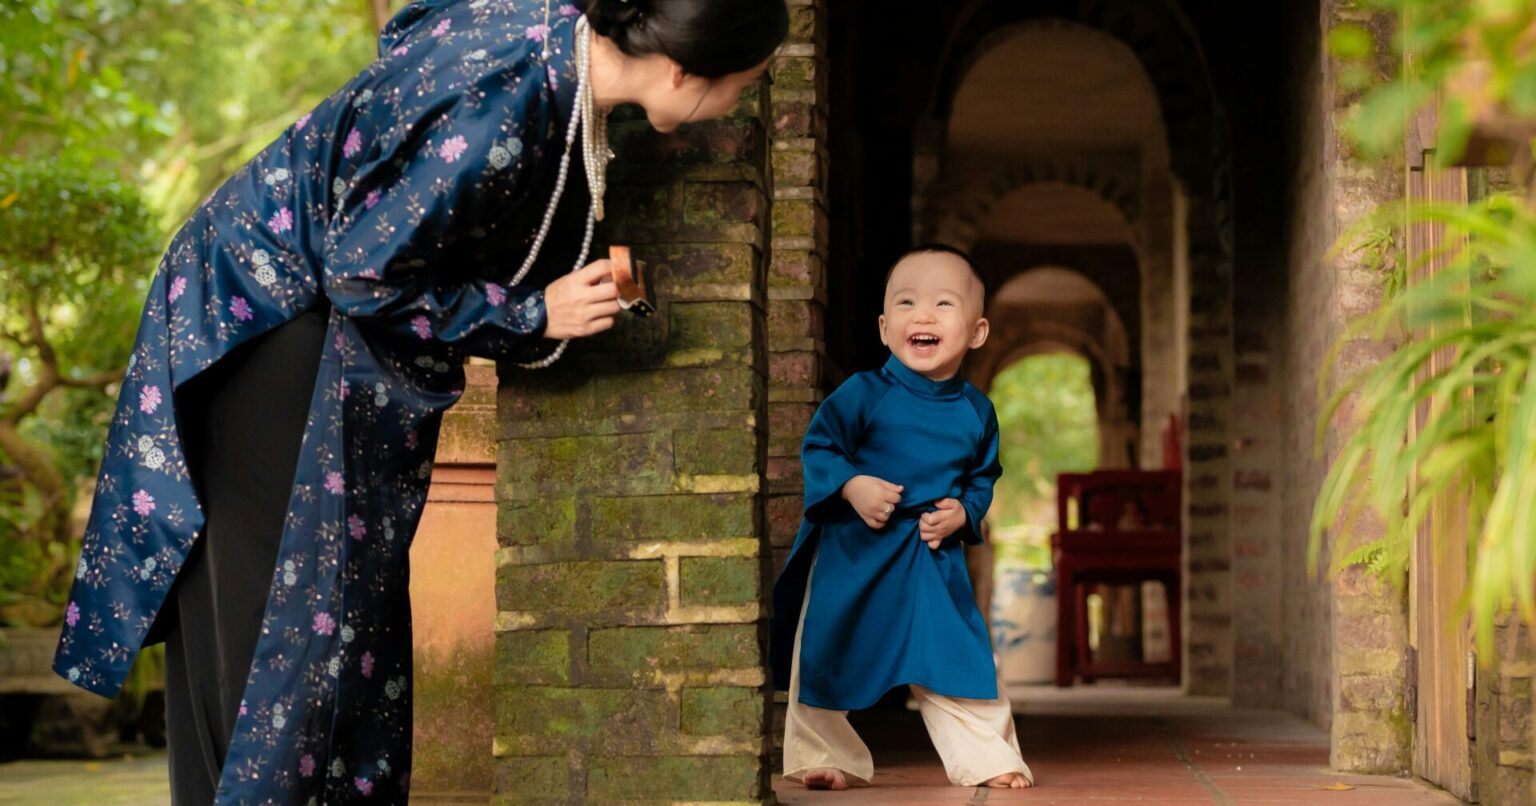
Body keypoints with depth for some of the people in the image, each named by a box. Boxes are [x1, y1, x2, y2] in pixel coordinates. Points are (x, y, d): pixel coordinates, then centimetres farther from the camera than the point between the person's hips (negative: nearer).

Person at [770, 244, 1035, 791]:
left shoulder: (976, 411, 1)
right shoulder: (864, 393, -10)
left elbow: (984, 476, 12)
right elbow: (818, 446, -8)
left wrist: (965, 512, -7)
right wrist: (852, 486, -23)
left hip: (935, 558, 2)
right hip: (850, 550, -2)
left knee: (956, 654, 0)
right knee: (824, 655, 4)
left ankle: (986, 755, 13)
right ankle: (823, 756, 19)